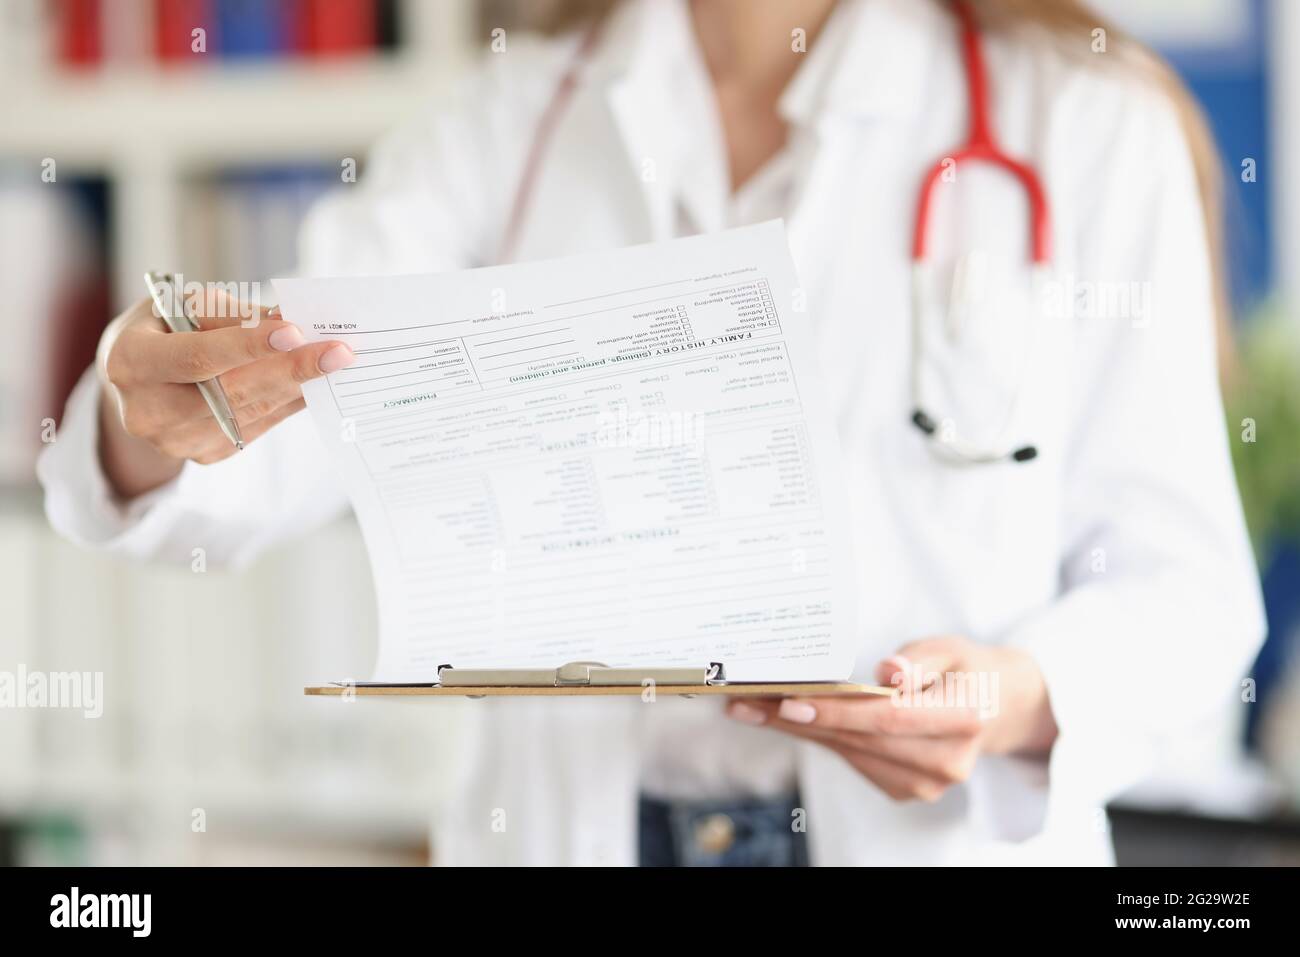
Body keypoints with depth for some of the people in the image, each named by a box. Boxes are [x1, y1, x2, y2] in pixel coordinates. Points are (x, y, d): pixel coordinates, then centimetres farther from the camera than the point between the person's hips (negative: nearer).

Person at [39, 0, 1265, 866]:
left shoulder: (1092, 126, -1)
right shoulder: (508, 124, 6)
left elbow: (1183, 586, -1)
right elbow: (263, 467, -6)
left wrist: (1026, 700, -21)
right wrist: (156, 419, -28)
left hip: (930, 836, -2)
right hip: (562, 829, 3)